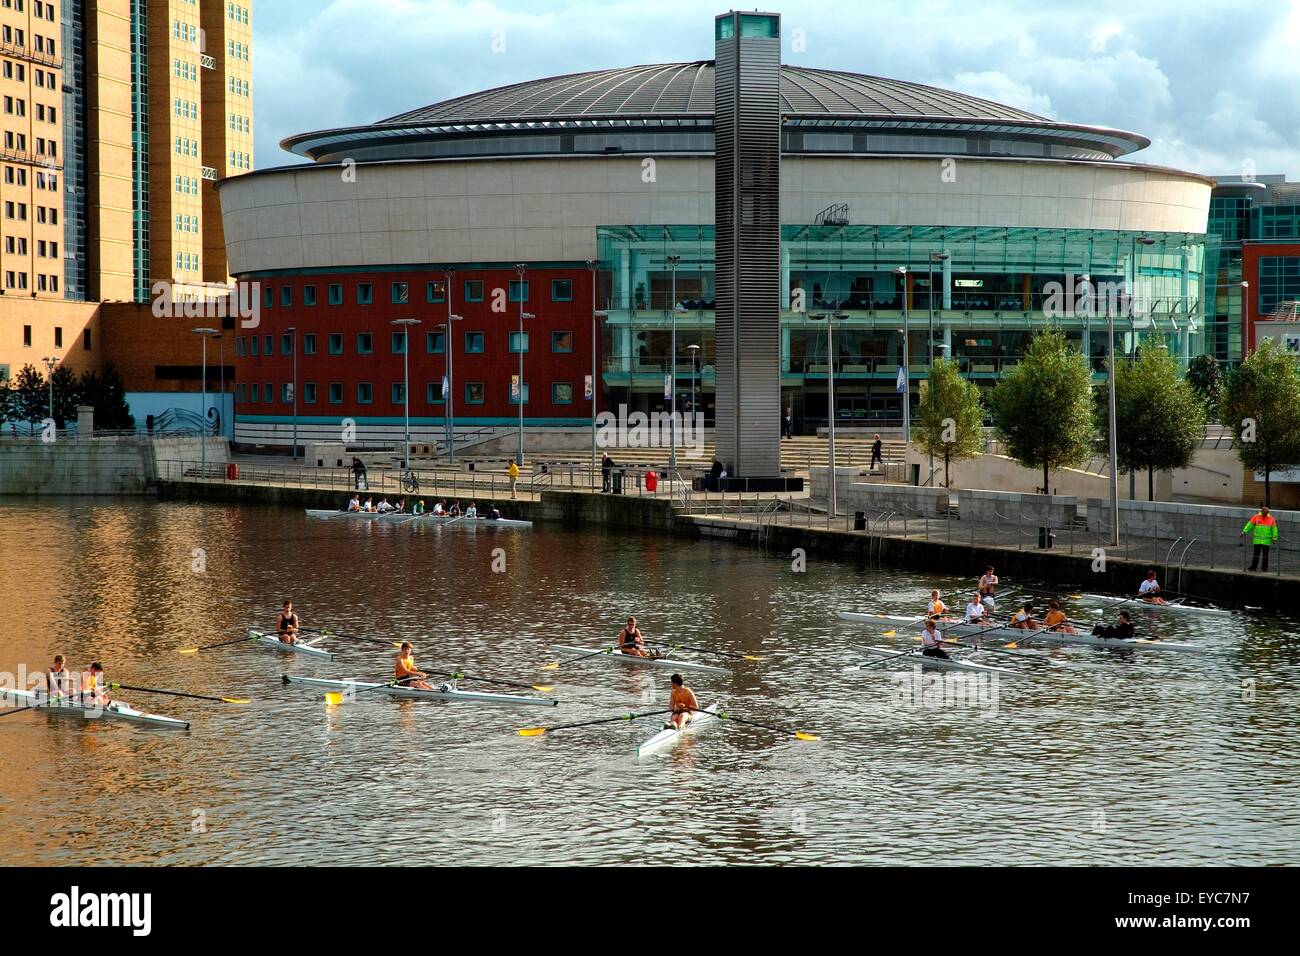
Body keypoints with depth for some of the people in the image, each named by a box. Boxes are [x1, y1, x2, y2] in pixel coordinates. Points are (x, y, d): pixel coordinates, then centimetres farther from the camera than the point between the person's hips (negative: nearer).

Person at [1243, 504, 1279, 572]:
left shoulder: (1271, 519, 3)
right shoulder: (1256, 517, 1)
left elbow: (1274, 529, 6)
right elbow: (1250, 524, -1)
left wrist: (1274, 538, 1)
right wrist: (1244, 531, -11)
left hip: (1266, 540, 0)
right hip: (1257, 539, 0)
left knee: (1265, 554, 4)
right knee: (1256, 554, 1)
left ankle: (1264, 568, 11)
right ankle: (1253, 567, 4)